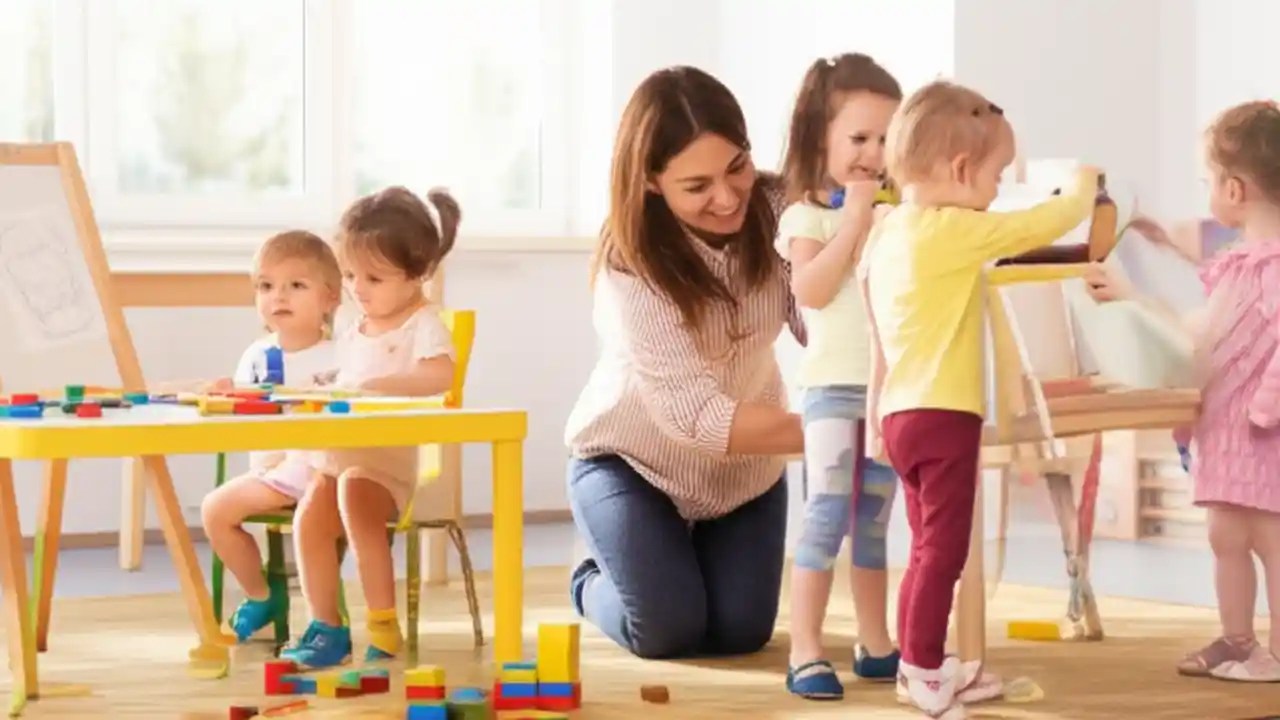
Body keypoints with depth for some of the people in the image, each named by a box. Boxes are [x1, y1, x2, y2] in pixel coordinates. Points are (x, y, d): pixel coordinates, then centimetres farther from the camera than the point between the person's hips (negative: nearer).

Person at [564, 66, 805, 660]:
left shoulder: (776, 213, -20)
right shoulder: (631, 264, -31)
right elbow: (696, 416, -38)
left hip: (745, 462, 4)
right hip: (633, 459, -3)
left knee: (740, 631, -3)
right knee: (668, 629, -15)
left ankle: (693, 560, 32)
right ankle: (592, 585, 20)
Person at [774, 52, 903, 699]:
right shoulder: (807, 214, -5)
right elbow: (812, 289, -20)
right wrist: (855, 216, -18)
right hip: (835, 385, -6)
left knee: (873, 523, 13)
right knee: (827, 517, -12)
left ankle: (875, 646, 20)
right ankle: (805, 653, -11)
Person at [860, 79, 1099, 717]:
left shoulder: (890, 230, 10)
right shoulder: (954, 231, -15)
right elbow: (1040, 226, -11)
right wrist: (1083, 191, 10)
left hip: (902, 413, 9)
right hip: (942, 417, -9)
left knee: (928, 546, 18)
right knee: (943, 549, -3)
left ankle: (919, 664, 26)